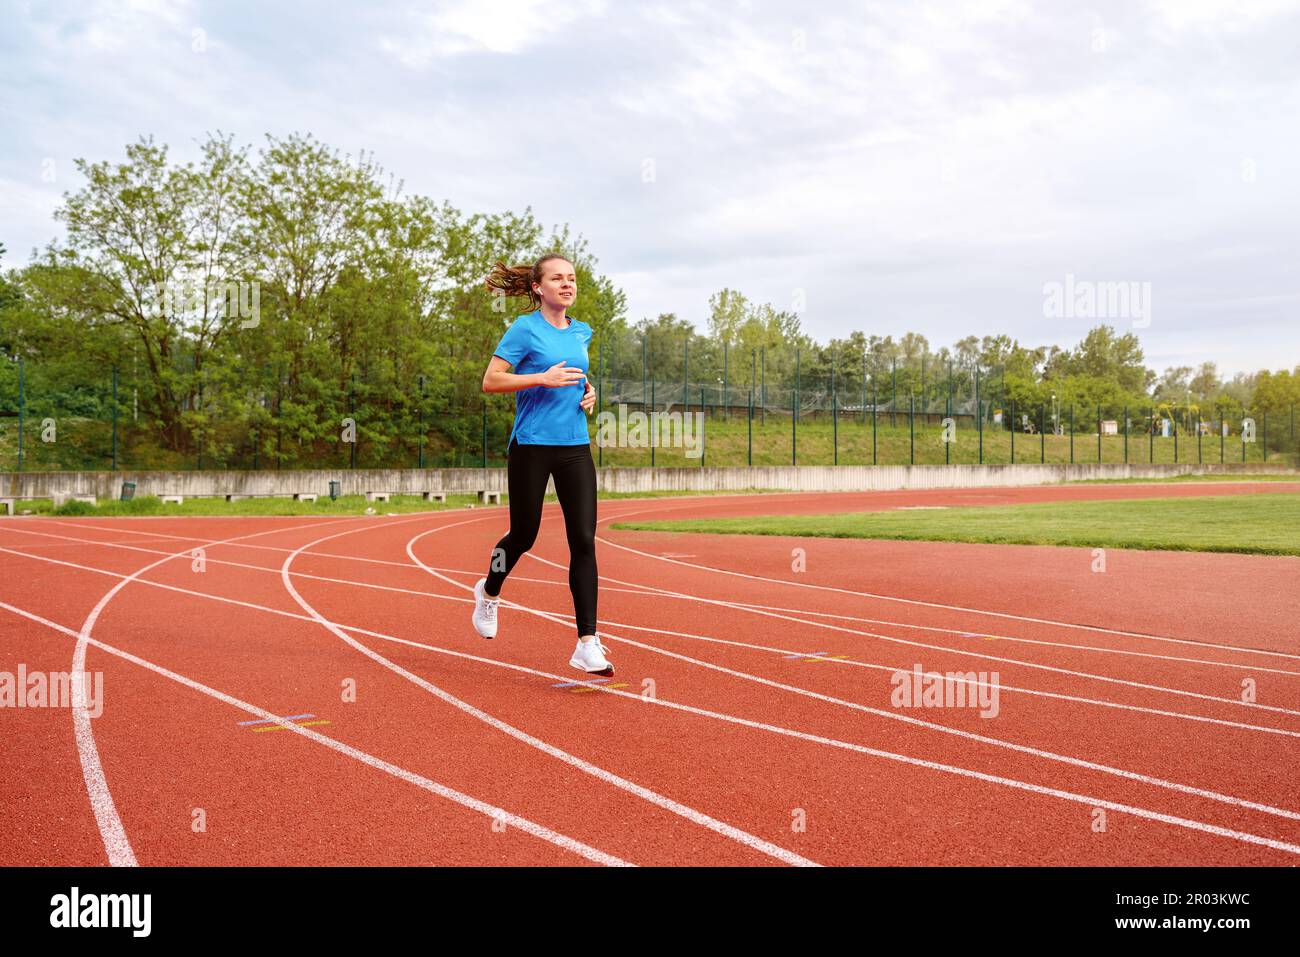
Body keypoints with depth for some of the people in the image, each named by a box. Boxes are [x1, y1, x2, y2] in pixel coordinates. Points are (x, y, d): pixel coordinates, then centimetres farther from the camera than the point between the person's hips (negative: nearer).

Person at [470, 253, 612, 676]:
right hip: (531, 446, -5)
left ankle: (587, 643, -5)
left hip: (575, 447, 5)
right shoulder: (524, 329, -7)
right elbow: (490, 381, -11)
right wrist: (542, 378, -21)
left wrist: (587, 391, 7)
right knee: (524, 535, 8)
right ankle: (489, 592, 42)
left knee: (584, 541, -6)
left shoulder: (581, 332, 12)